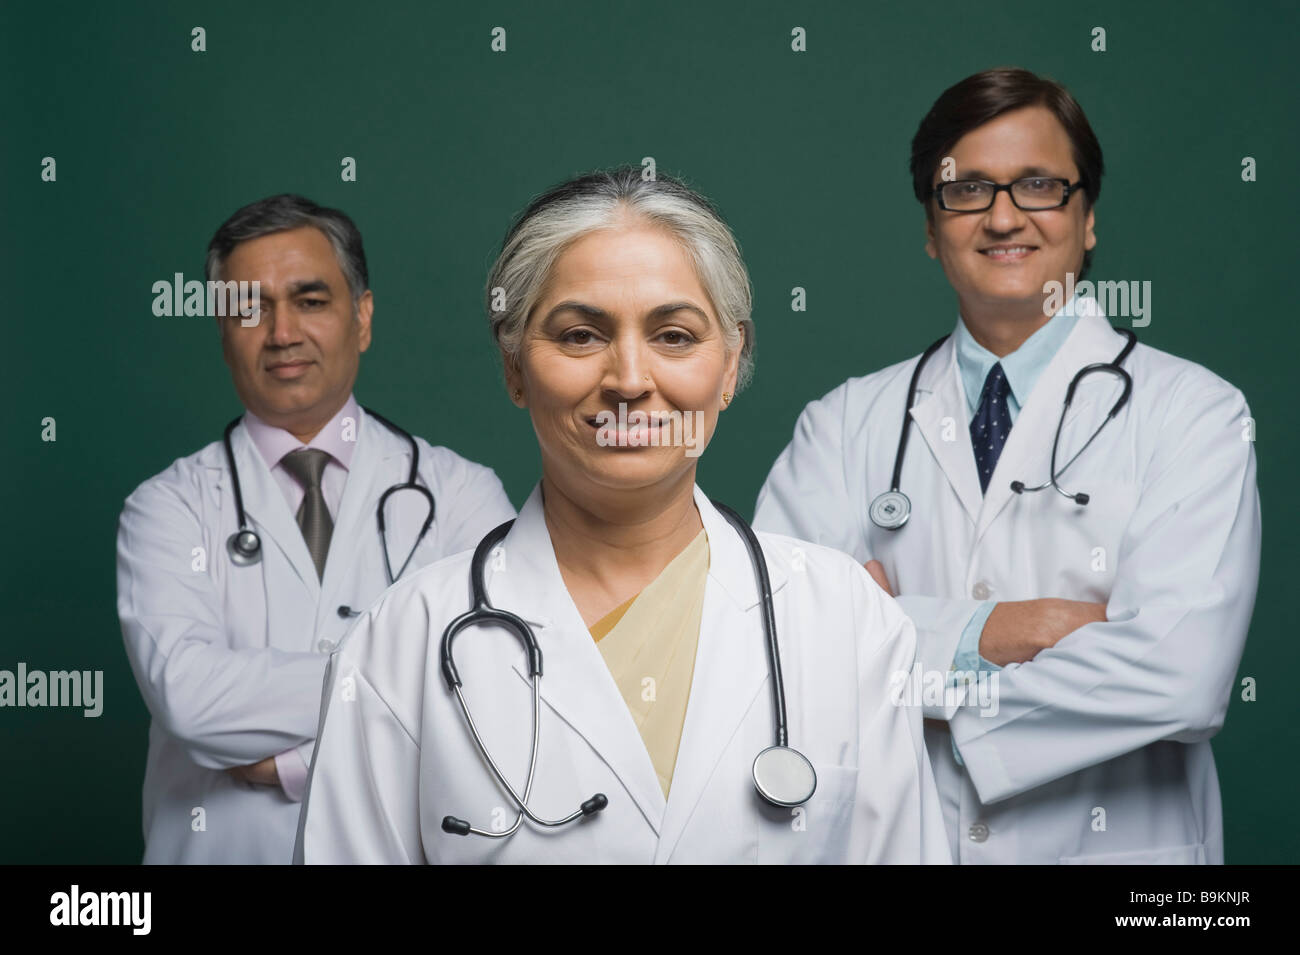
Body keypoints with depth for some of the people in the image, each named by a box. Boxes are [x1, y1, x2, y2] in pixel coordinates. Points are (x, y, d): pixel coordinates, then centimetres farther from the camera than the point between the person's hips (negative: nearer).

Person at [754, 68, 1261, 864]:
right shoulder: (848, 423, -1)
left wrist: (914, 674, -14)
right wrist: (986, 633, -23)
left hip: (1116, 841, -2)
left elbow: (1178, 674, -21)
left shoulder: (1193, 413, -8)